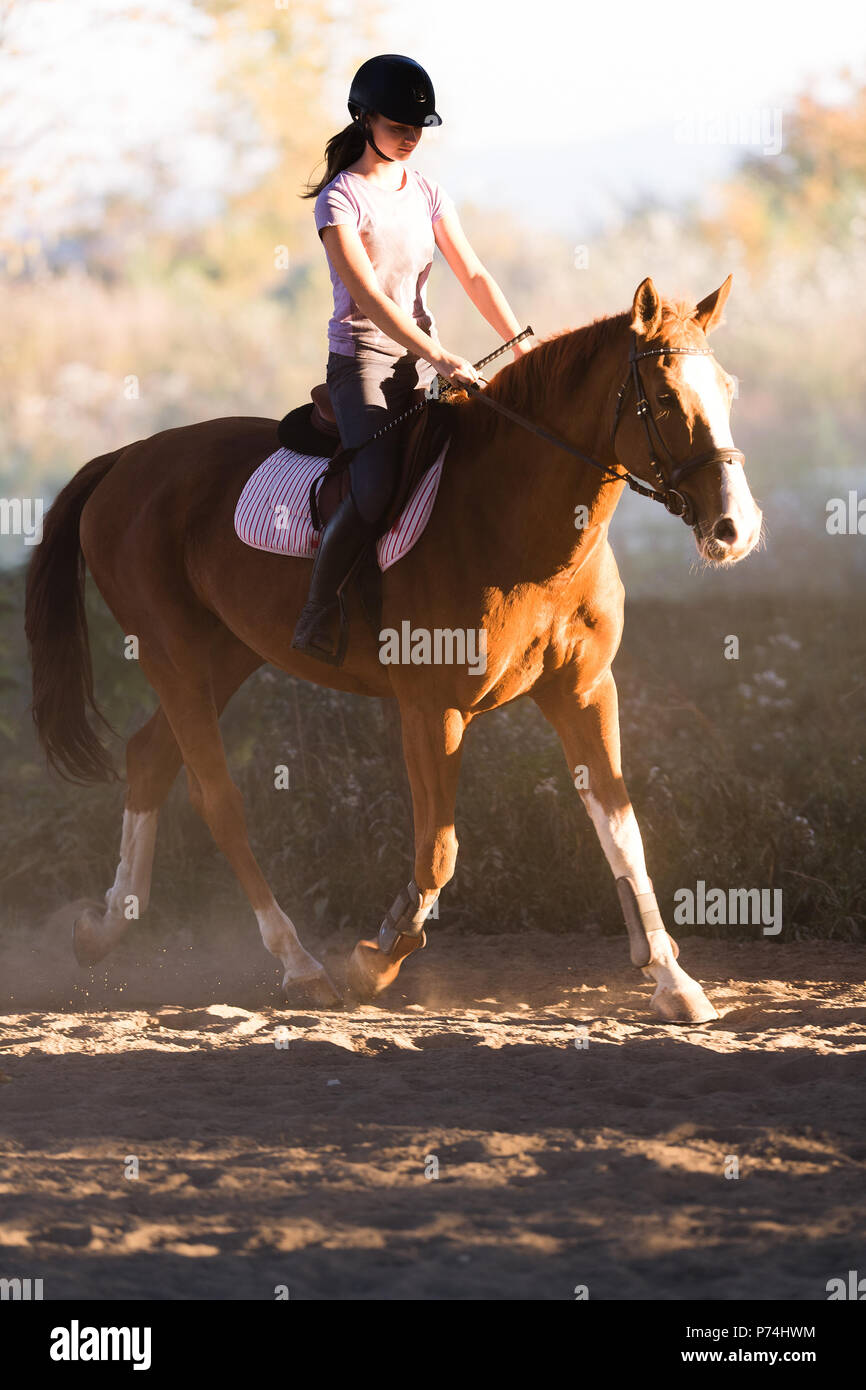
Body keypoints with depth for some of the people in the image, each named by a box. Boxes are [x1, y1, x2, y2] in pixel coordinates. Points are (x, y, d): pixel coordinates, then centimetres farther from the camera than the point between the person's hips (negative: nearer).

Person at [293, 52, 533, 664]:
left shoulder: (427, 193, 12)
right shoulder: (341, 199, -7)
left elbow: (474, 276, 11)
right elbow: (368, 297, -17)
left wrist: (524, 345, -2)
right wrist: (441, 358, -26)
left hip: (424, 357, 7)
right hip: (363, 357, -7)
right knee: (377, 486, -27)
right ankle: (317, 616, -17)